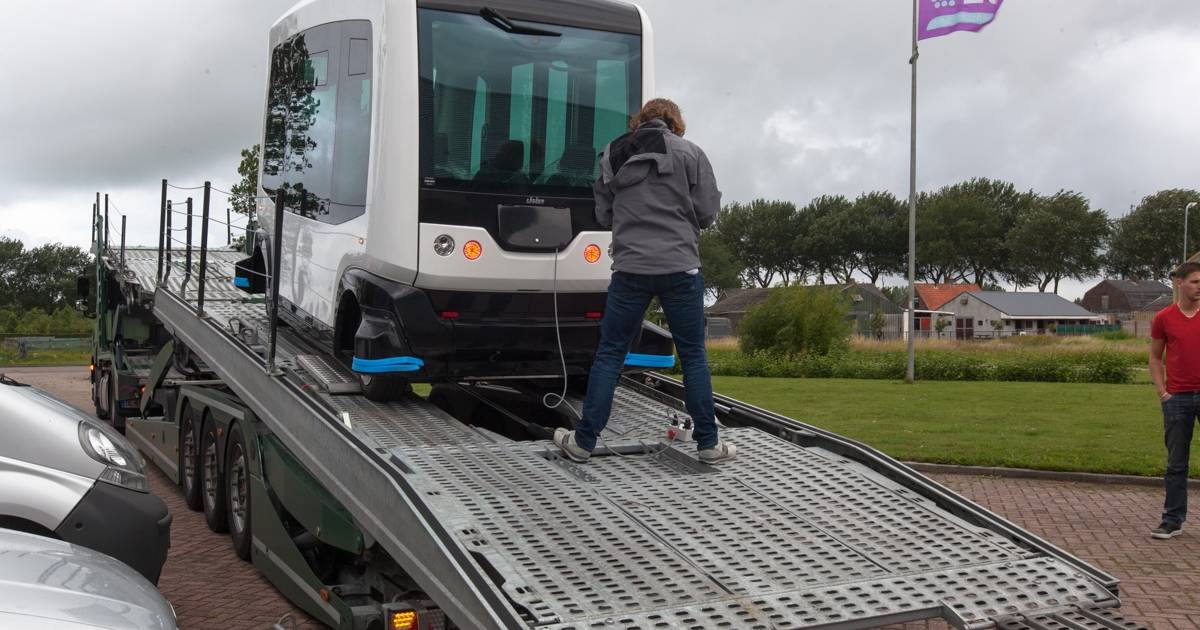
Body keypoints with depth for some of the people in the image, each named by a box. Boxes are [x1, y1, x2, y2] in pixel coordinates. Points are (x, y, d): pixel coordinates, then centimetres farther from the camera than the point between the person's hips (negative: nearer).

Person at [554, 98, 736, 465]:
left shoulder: (613, 155, 9)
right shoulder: (689, 153, 1)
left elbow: (603, 215, 12)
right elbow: (707, 212, -1)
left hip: (630, 269, 2)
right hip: (680, 268, -1)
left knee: (609, 354, 7)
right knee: (693, 355, 7)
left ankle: (583, 441, 9)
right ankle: (708, 444, 11)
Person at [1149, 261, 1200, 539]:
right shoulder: (1163, 318, 3)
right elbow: (1155, 357, 11)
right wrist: (1162, 391, 0)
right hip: (1177, 398, 0)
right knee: (1176, 462, 7)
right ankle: (1173, 520, 14)